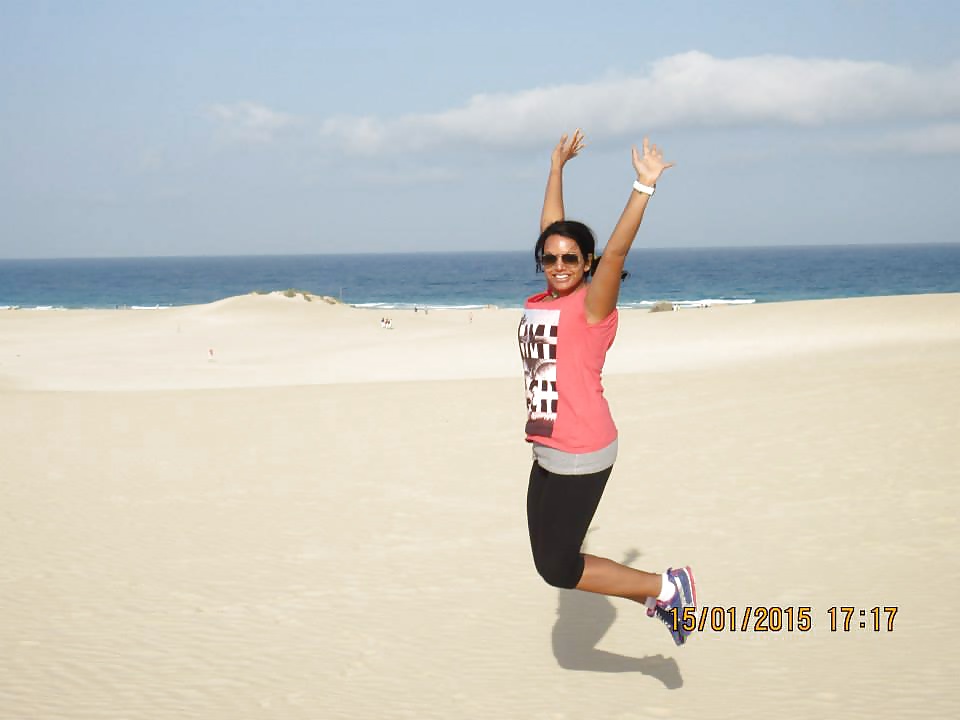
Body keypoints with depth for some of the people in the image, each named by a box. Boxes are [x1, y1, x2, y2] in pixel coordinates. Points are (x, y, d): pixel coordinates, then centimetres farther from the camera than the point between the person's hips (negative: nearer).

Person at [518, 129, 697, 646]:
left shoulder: (591, 304, -9)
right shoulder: (540, 302, 8)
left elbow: (617, 248, -23)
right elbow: (550, 227, 18)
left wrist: (645, 186, -28)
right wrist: (558, 166, 24)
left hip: (581, 456, -8)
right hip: (547, 453, 8)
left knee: (558, 568, -4)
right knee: (550, 563, 10)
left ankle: (666, 588, 11)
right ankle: (657, 597, 23)